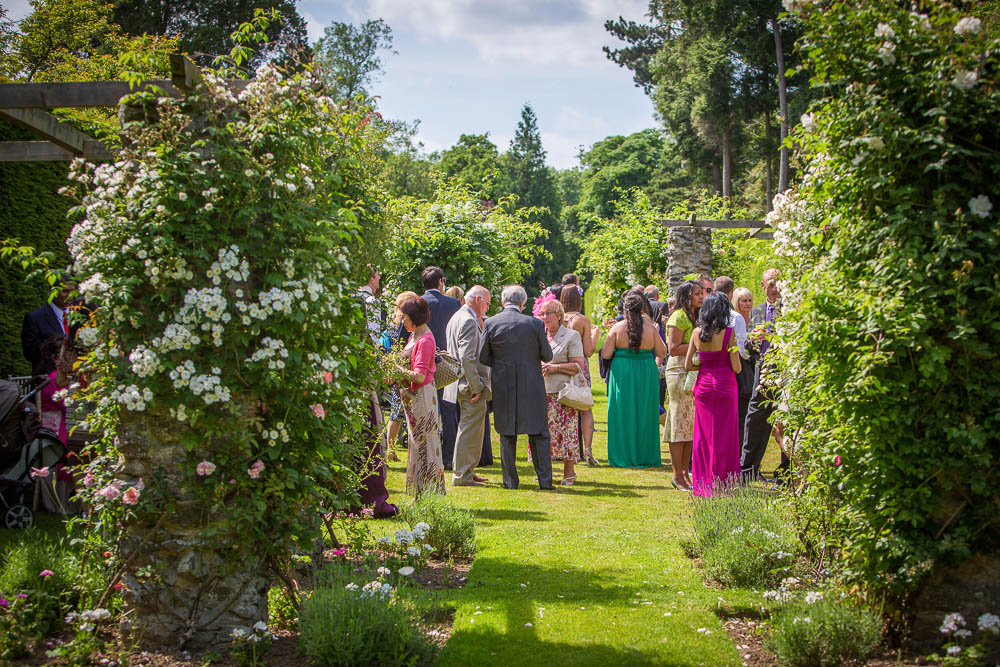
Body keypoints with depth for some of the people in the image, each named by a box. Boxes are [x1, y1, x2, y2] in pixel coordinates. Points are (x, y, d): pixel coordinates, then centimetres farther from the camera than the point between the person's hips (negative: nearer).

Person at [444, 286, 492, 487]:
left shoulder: (457, 318, 17)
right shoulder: (468, 322, -17)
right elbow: (467, 358, -24)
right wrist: (476, 387, -20)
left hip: (464, 385, 11)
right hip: (470, 385, -11)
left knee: (467, 430, 17)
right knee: (470, 431, -5)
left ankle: (466, 472, 25)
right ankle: (462, 476, -1)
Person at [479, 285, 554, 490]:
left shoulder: (491, 323, -5)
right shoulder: (534, 324, -7)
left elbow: (483, 357, 0)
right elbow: (547, 356, 0)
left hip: (503, 386, 1)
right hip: (531, 386, -1)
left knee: (507, 435, 10)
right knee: (538, 434, 9)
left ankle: (510, 480, 12)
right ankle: (545, 480, 8)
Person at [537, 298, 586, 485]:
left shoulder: (571, 336, -1)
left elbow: (578, 365, -7)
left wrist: (555, 367, -15)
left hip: (562, 392, -5)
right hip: (540, 392, 5)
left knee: (566, 431, -5)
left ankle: (569, 472, 2)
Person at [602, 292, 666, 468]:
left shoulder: (617, 328, -6)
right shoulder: (651, 328, -3)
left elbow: (605, 354, -6)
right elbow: (662, 353, 5)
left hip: (622, 374, -1)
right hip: (646, 374, 1)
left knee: (623, 413, 5)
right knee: (644, 413, 9)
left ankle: (623, 456, 6)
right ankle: (645, 456, 13)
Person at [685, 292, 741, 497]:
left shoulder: (697, 332, -1)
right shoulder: (728, 332, -12)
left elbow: (687, 365, 1)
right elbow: (736, 367, -11)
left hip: (703, 386, 4)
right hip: (724, 387, -4)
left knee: (703, 435, 10)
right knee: (724, 437, 4)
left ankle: (702, 486, 14)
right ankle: (721, 486, 6)